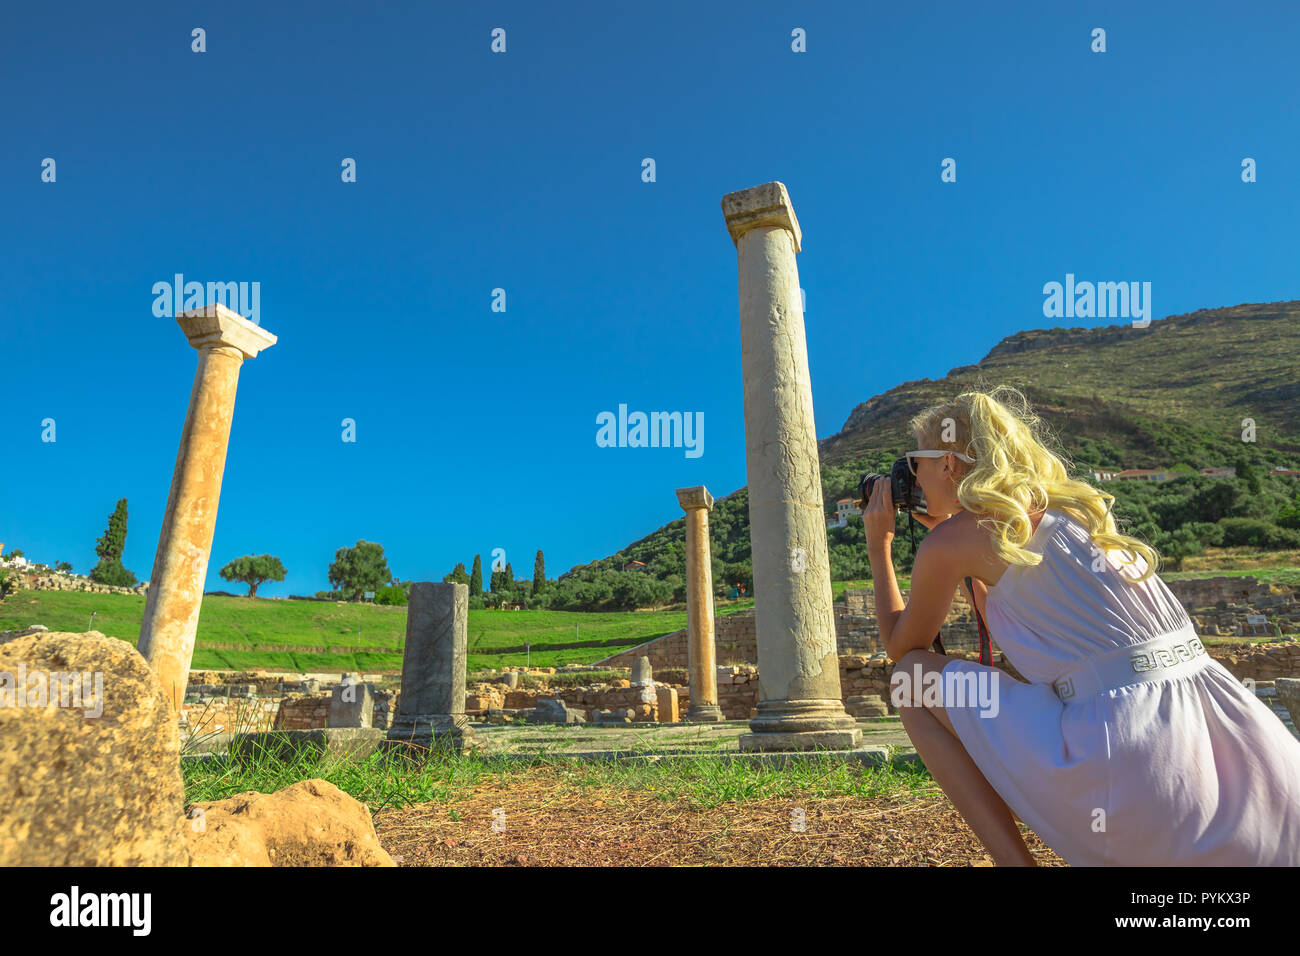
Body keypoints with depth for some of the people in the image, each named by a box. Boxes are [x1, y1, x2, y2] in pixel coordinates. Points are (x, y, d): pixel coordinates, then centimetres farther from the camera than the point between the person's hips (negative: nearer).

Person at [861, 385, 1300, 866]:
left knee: (915, 678, 4)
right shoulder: (1068, 505, 19)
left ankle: (1012, 859, 1)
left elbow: (902, 647, 14)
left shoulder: (951, 539, -3)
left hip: (1130, 763, -8)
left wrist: (879, 547, 21)